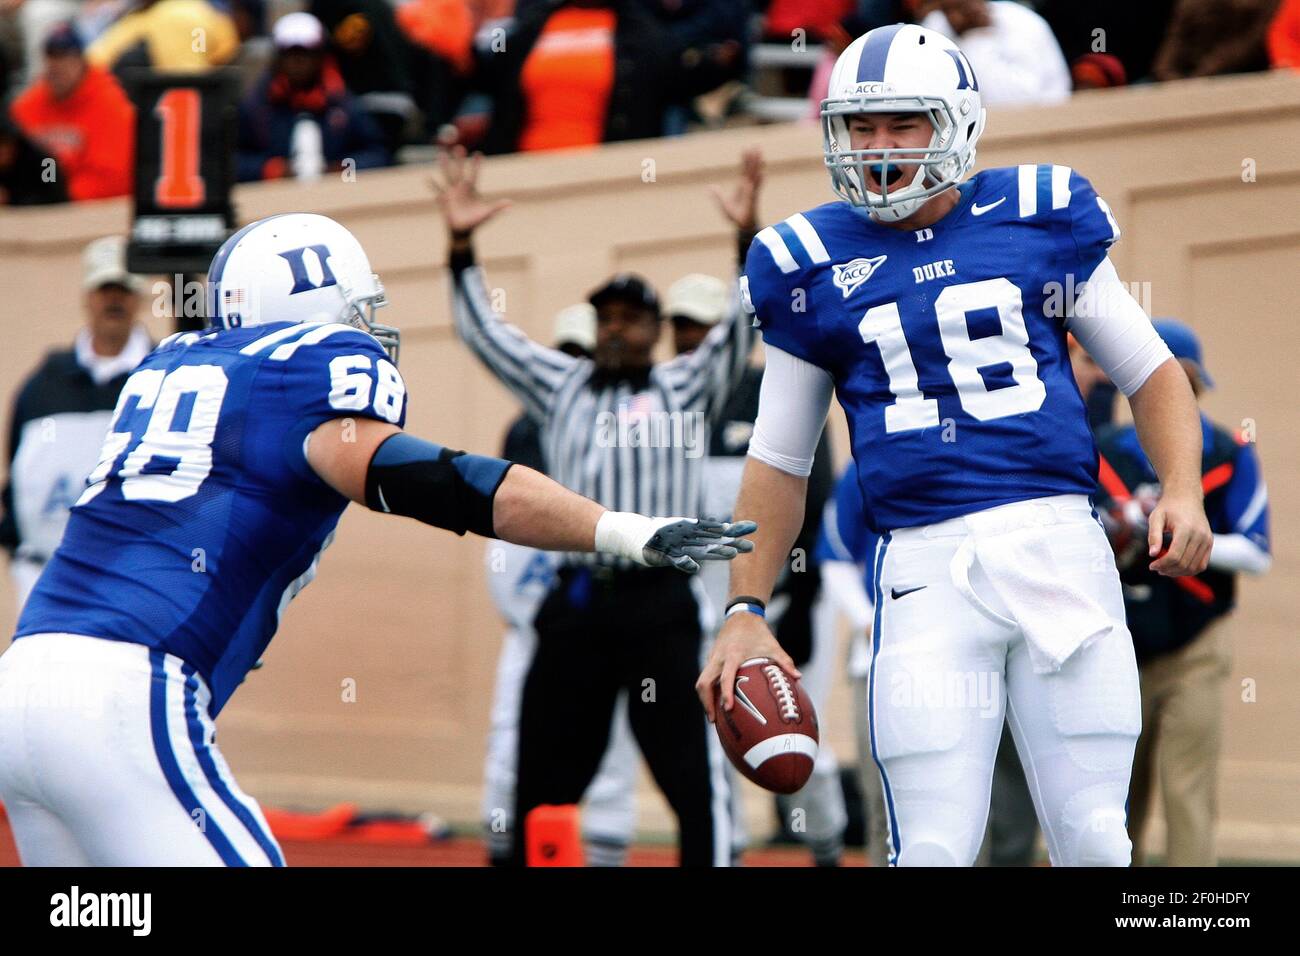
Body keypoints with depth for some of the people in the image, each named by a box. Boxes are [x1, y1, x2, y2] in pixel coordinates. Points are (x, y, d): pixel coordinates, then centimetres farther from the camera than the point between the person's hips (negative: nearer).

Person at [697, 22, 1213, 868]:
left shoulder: (1040, 222, 8)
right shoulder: (815, 267, 9)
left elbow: (1150, 370, 15)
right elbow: (779, 459, 15)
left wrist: (1183, 489, -3)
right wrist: (746, 613, 8)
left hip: (1060, 545, 0)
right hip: (927, 569, 0)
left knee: (1094, 843, 0)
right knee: (934, 852, -7)